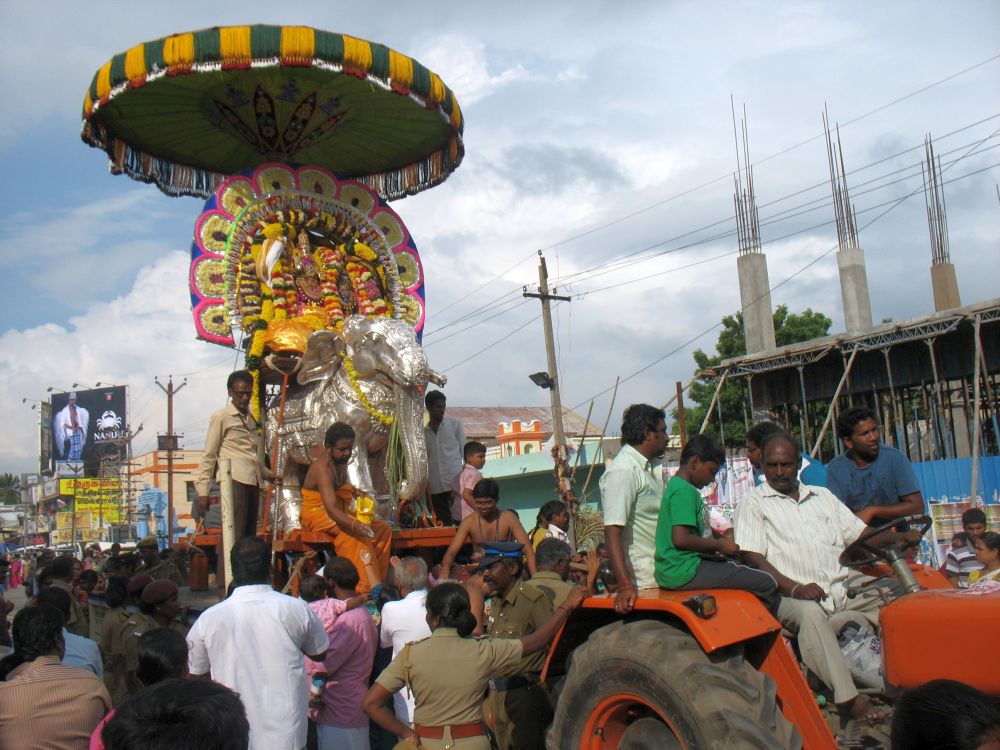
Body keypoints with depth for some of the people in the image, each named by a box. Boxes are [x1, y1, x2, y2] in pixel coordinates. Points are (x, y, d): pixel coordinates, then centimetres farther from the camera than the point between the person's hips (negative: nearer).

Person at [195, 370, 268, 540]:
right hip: (234, 481, -7)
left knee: (249, 537, 5)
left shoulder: (251, 418, 22)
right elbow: (208, 455, 0)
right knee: (235, 538, -15)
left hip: (253, 482, 7)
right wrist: (202, 491, -5)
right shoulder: (221, 417, 3)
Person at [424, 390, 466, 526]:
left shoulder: (455, 425, 6)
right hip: (435, 487, 2)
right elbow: (424, 460, 14)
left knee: (460, 522, -6)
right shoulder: (423, 432, 12)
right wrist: (425, 483, 6)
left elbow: (465, 451, 5)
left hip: (455, 482, -2)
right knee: (444, 524, 4)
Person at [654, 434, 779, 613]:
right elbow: (680, 539, -24)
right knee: (767, 584, -12)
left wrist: (719, 538, 15)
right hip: (685, 572, -11)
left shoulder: (676, 485, 17)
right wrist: (719, 545, -12)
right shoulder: (684, 491, -14)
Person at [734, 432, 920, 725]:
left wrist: (895, 537, -1)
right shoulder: (753, 503, 4)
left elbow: (860, 534, 20)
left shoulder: (823, 496, 22)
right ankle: (848, 698, -34)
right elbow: (753, 558, -7)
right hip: (791, 599, -5)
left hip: (841, 593, 6)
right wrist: (794, 588, -19)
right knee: (809, 613, -36)